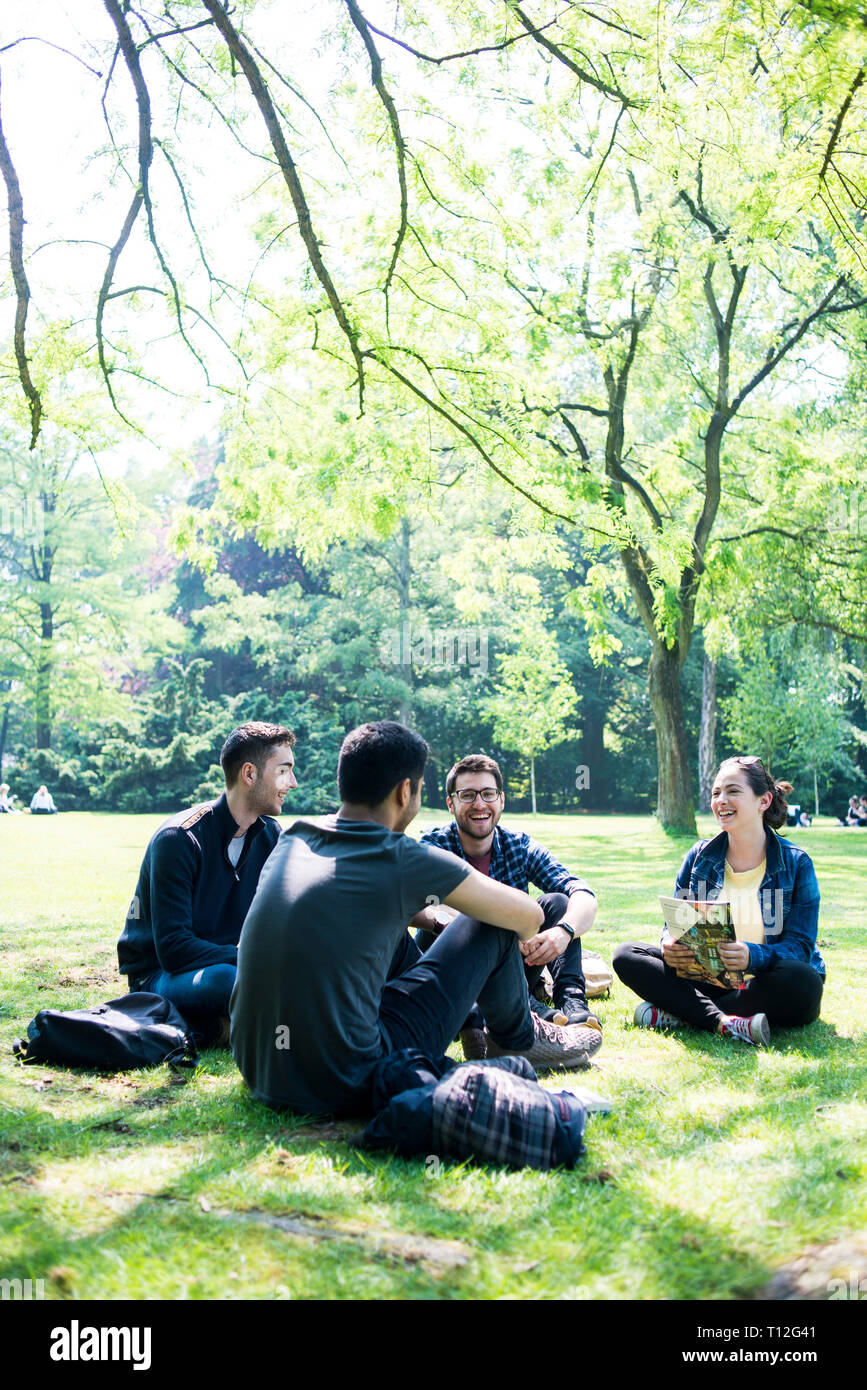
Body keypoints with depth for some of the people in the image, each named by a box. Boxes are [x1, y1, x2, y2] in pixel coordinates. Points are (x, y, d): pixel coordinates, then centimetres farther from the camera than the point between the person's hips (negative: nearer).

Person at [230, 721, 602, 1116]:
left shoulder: (291, 841, 6)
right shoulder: (407, 861, -11)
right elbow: (528, 917, 5)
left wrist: (438, 921, 39)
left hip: (256, 1072, 7)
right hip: (345, 1089, -7)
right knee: (489, 925, 5)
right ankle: (517, 1039, 33)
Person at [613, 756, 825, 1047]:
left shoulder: (796, 864, -5)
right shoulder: (699, 856, 5)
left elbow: (800, 946, -12)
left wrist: (753, 957, -33)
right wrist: (670, 947, -20)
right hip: (707, 984, 3)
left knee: (801, 979, -37)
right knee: (626, 956, -13)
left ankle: (677, 1013, -25)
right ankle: (723, 1022, -32)